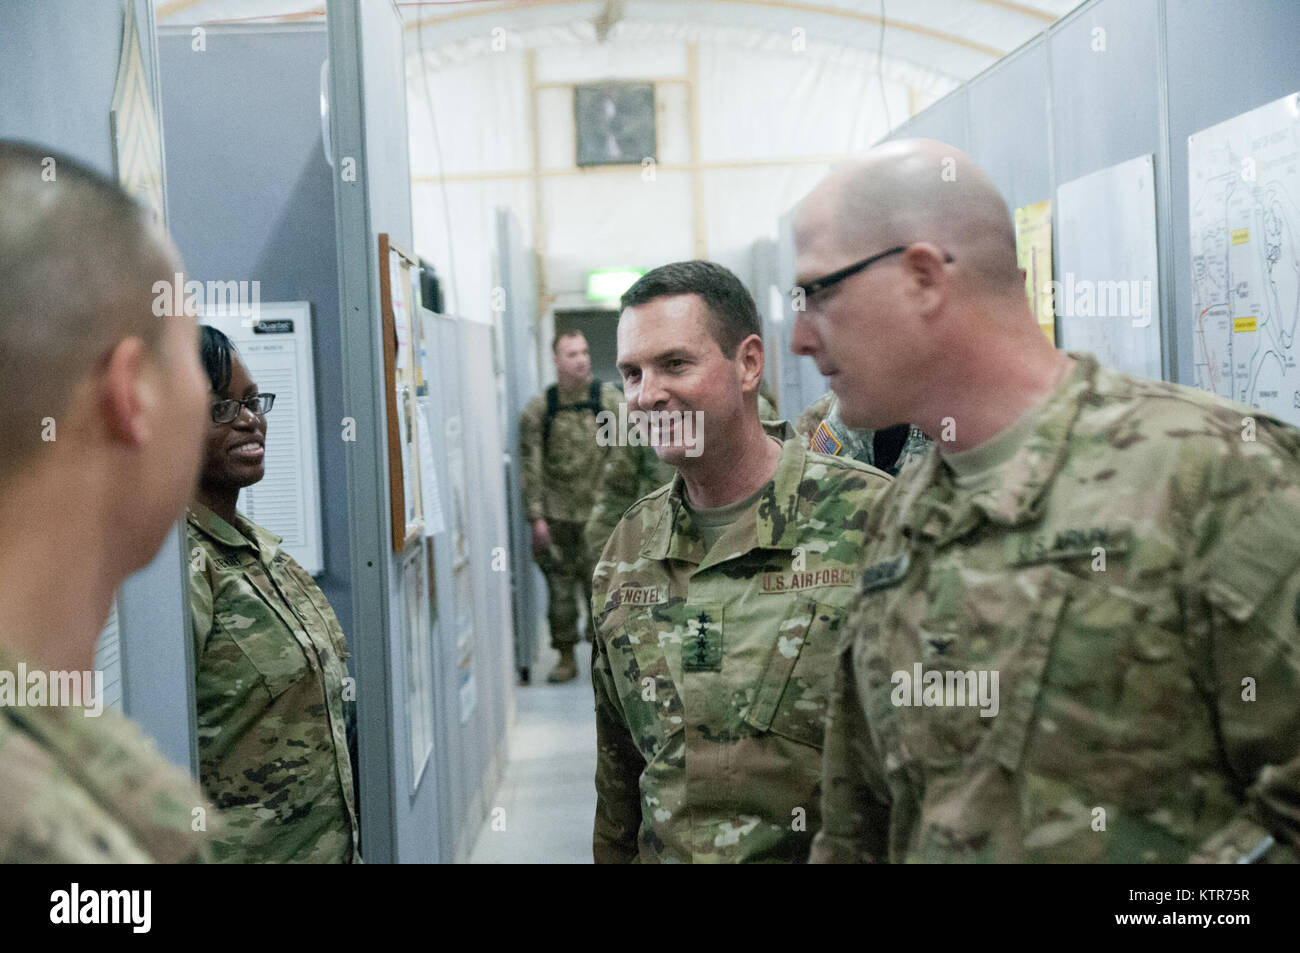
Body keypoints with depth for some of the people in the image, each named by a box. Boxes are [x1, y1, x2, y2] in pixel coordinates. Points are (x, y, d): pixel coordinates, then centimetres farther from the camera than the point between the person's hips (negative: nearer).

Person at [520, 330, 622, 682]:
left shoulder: (609, 399, 1)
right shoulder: (539, 408, 2)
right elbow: (532, 465, 1)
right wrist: (536, 517, -5)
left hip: (599, 511, -1)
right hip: (557, 515, 1)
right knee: (560, 587, 5)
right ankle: (566, 657, 17)